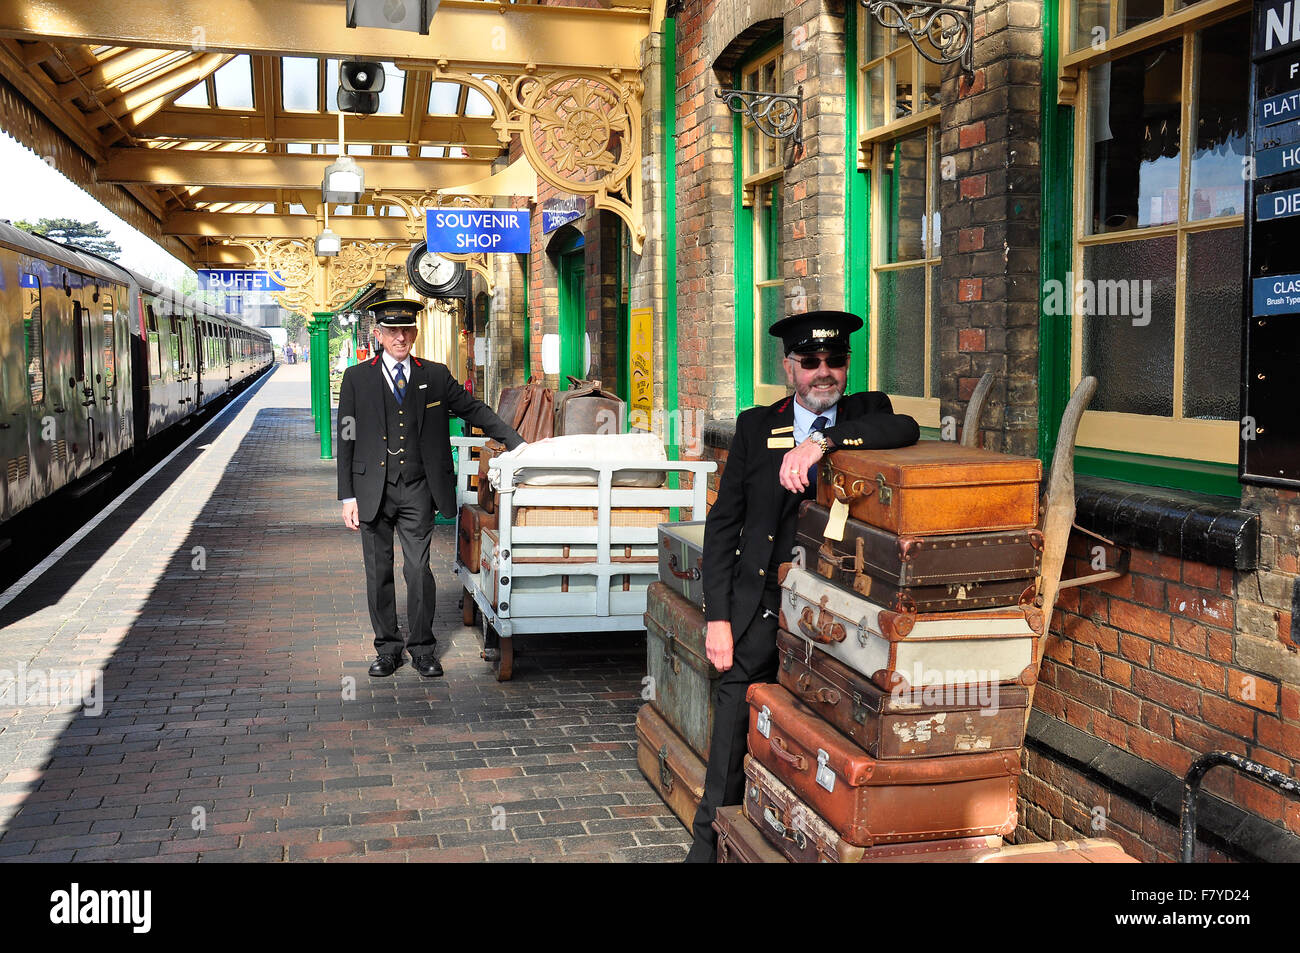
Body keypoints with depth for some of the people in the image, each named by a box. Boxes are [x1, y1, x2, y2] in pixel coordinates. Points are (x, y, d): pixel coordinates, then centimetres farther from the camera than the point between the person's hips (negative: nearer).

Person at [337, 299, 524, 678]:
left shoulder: (435, 376, 6)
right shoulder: (357, 378, 4)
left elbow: (474, 410, 13)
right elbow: (347, 440, 3)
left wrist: (517, 443, 5)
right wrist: (348, 496, -1)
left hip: (417, 490, 0)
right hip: (373, 490, 0)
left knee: (419, 570, -1)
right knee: (378, 572, 6)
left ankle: (422, 648, 12)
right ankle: (387, 647, 18)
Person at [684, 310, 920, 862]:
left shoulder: (867, 413, 7)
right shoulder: (755, 426, 8)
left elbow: (906, 430, -18)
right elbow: (723, 524, 5)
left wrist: (823, 441, -27)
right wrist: (718, 618, -3)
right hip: (760, 607, 1)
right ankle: (708, 847, 18)